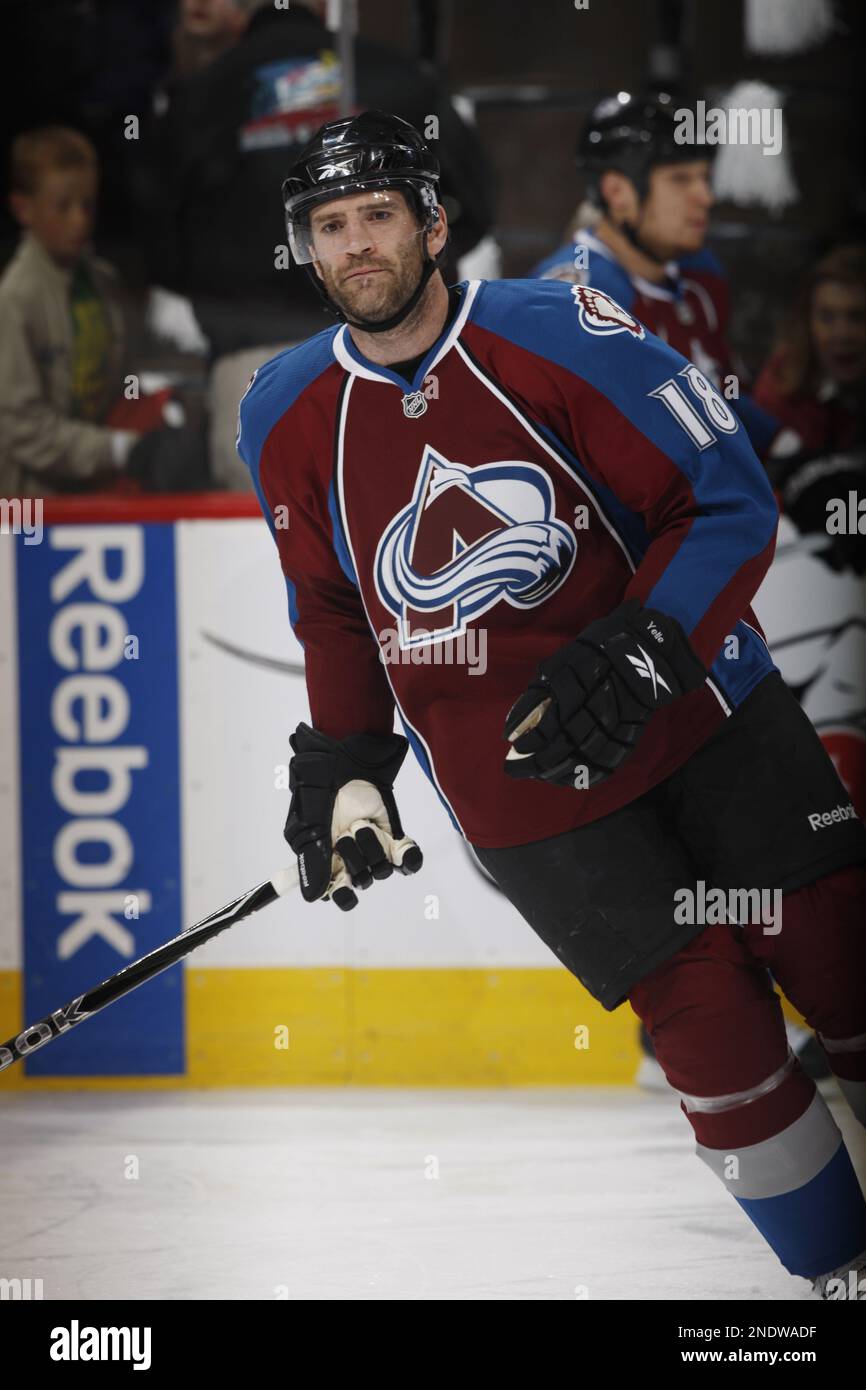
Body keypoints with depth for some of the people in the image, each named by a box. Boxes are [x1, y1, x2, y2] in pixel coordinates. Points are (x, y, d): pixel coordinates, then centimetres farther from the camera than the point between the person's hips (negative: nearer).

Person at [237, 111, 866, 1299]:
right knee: (713, 1030, -6)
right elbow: (334, 611, 15)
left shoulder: (560, 334, -13)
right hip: (522, 785, 1)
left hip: (698, 707, -1)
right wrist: (344, 769, 9)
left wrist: (639, 654, -23)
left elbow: (727, 502, -12)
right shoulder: (287, 419, 0)